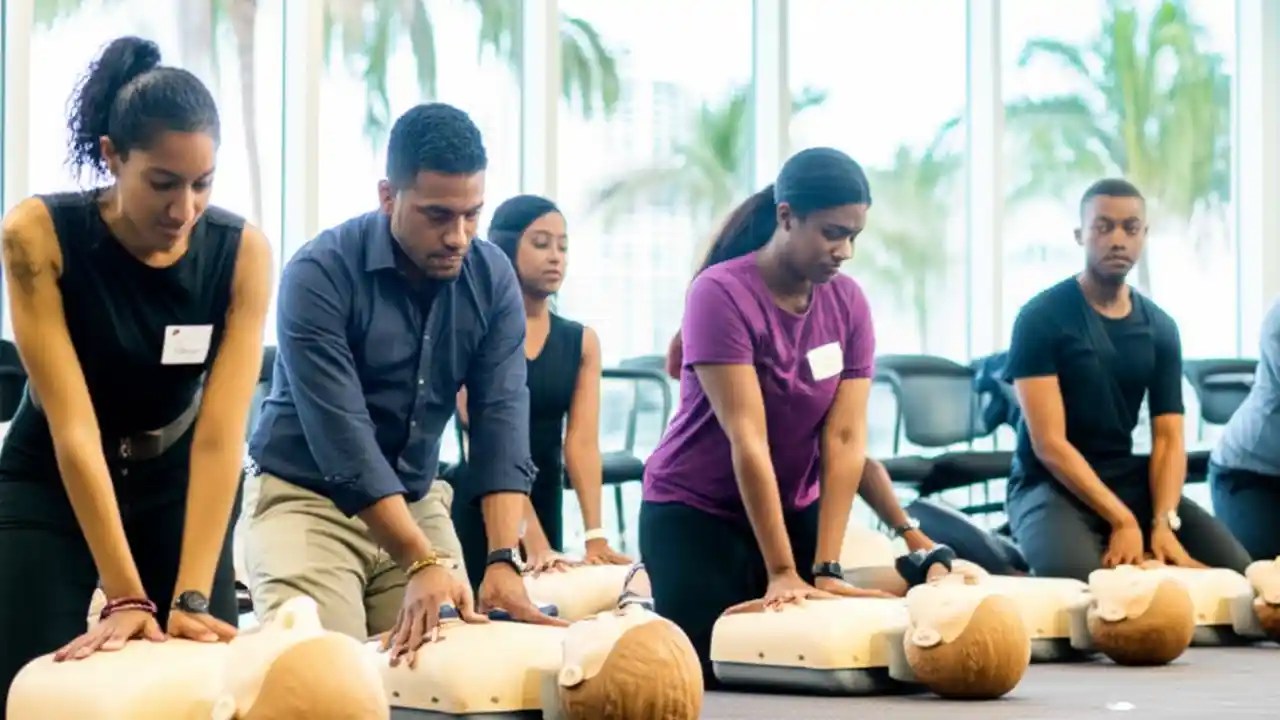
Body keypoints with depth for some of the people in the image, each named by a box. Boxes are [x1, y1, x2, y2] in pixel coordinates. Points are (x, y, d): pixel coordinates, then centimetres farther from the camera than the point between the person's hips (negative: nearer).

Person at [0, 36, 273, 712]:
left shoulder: (242, 251, -19)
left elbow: (220, 434, -24)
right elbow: (73, 428, -28)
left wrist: (192, 597, -32)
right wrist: (126, 597, -32)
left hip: (177, 484, 2)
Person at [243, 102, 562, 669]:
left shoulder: (492, 280, -5)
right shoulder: (320, 274, -20)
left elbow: (501, 419, -11)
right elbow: (343, 437, -27)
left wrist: (503, 561, -24)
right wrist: (422, 564, -35)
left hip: (417, 502, 5)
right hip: (307, 500, -4)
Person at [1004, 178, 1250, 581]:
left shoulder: (1160, 328, 7)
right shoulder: (1041, 318, -10)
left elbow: (1169, 438, 2)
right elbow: (1049, 443, -16)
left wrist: (1164, 521, -17)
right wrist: (1123, 520, -25)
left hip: (1128, 480, 5)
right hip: (1049, 484, -5)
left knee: (1235, 567, -15)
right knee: (1082, 581, -36)